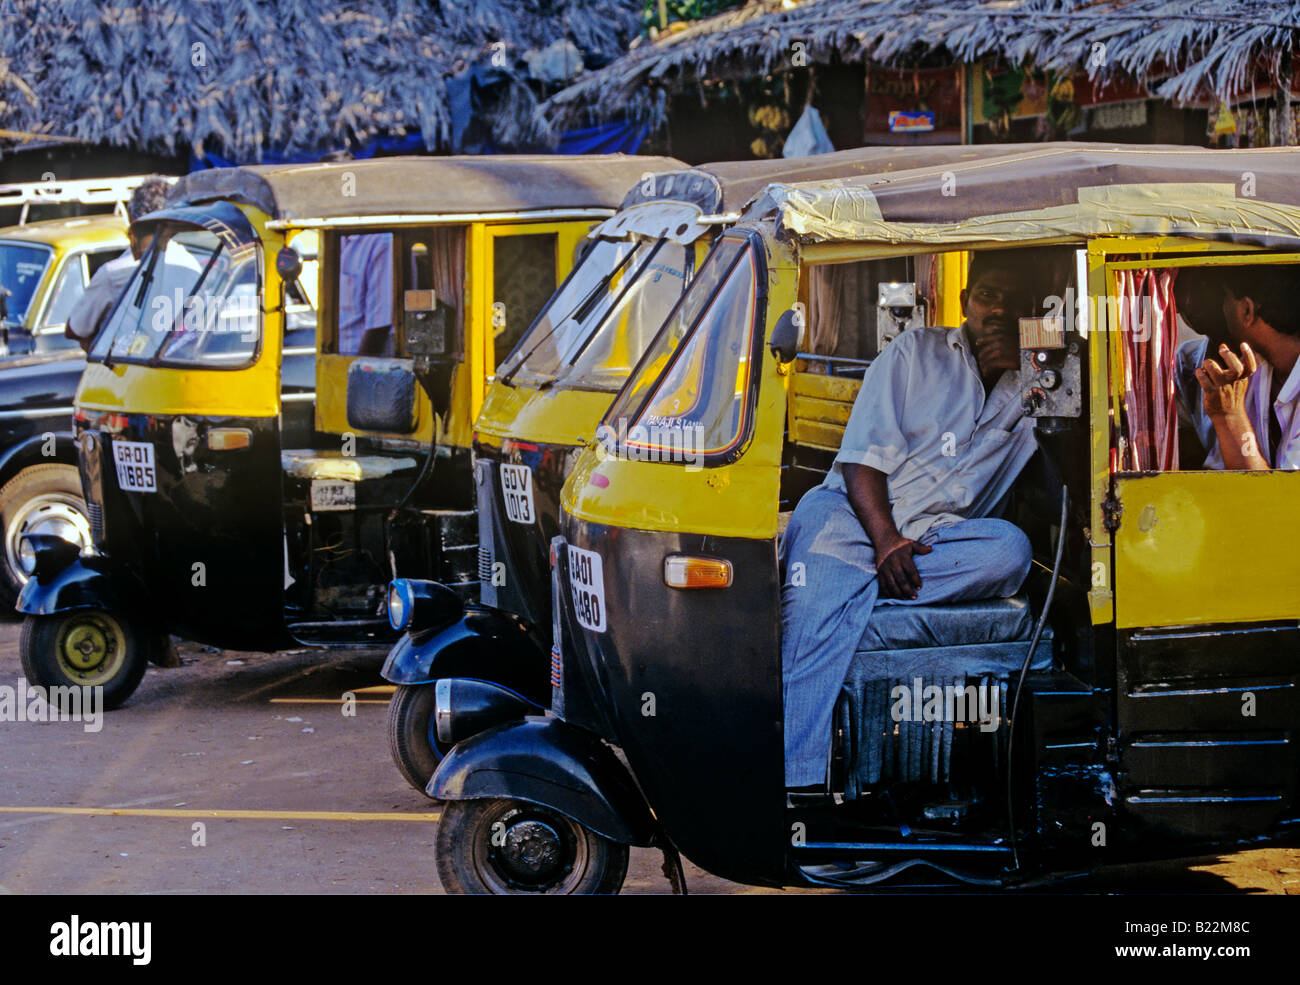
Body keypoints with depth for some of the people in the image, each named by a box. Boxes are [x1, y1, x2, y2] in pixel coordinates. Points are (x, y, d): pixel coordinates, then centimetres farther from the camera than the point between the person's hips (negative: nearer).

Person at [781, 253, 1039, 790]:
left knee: (1010, 549, -31)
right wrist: (884, 539, -15)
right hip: (851, 510, -3)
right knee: (818, 608, -34)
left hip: (935, 534, 3)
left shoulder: (1029, 390, 19)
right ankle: (796, 781, -44)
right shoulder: (917, 352, 11)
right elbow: (863, 456, 1)